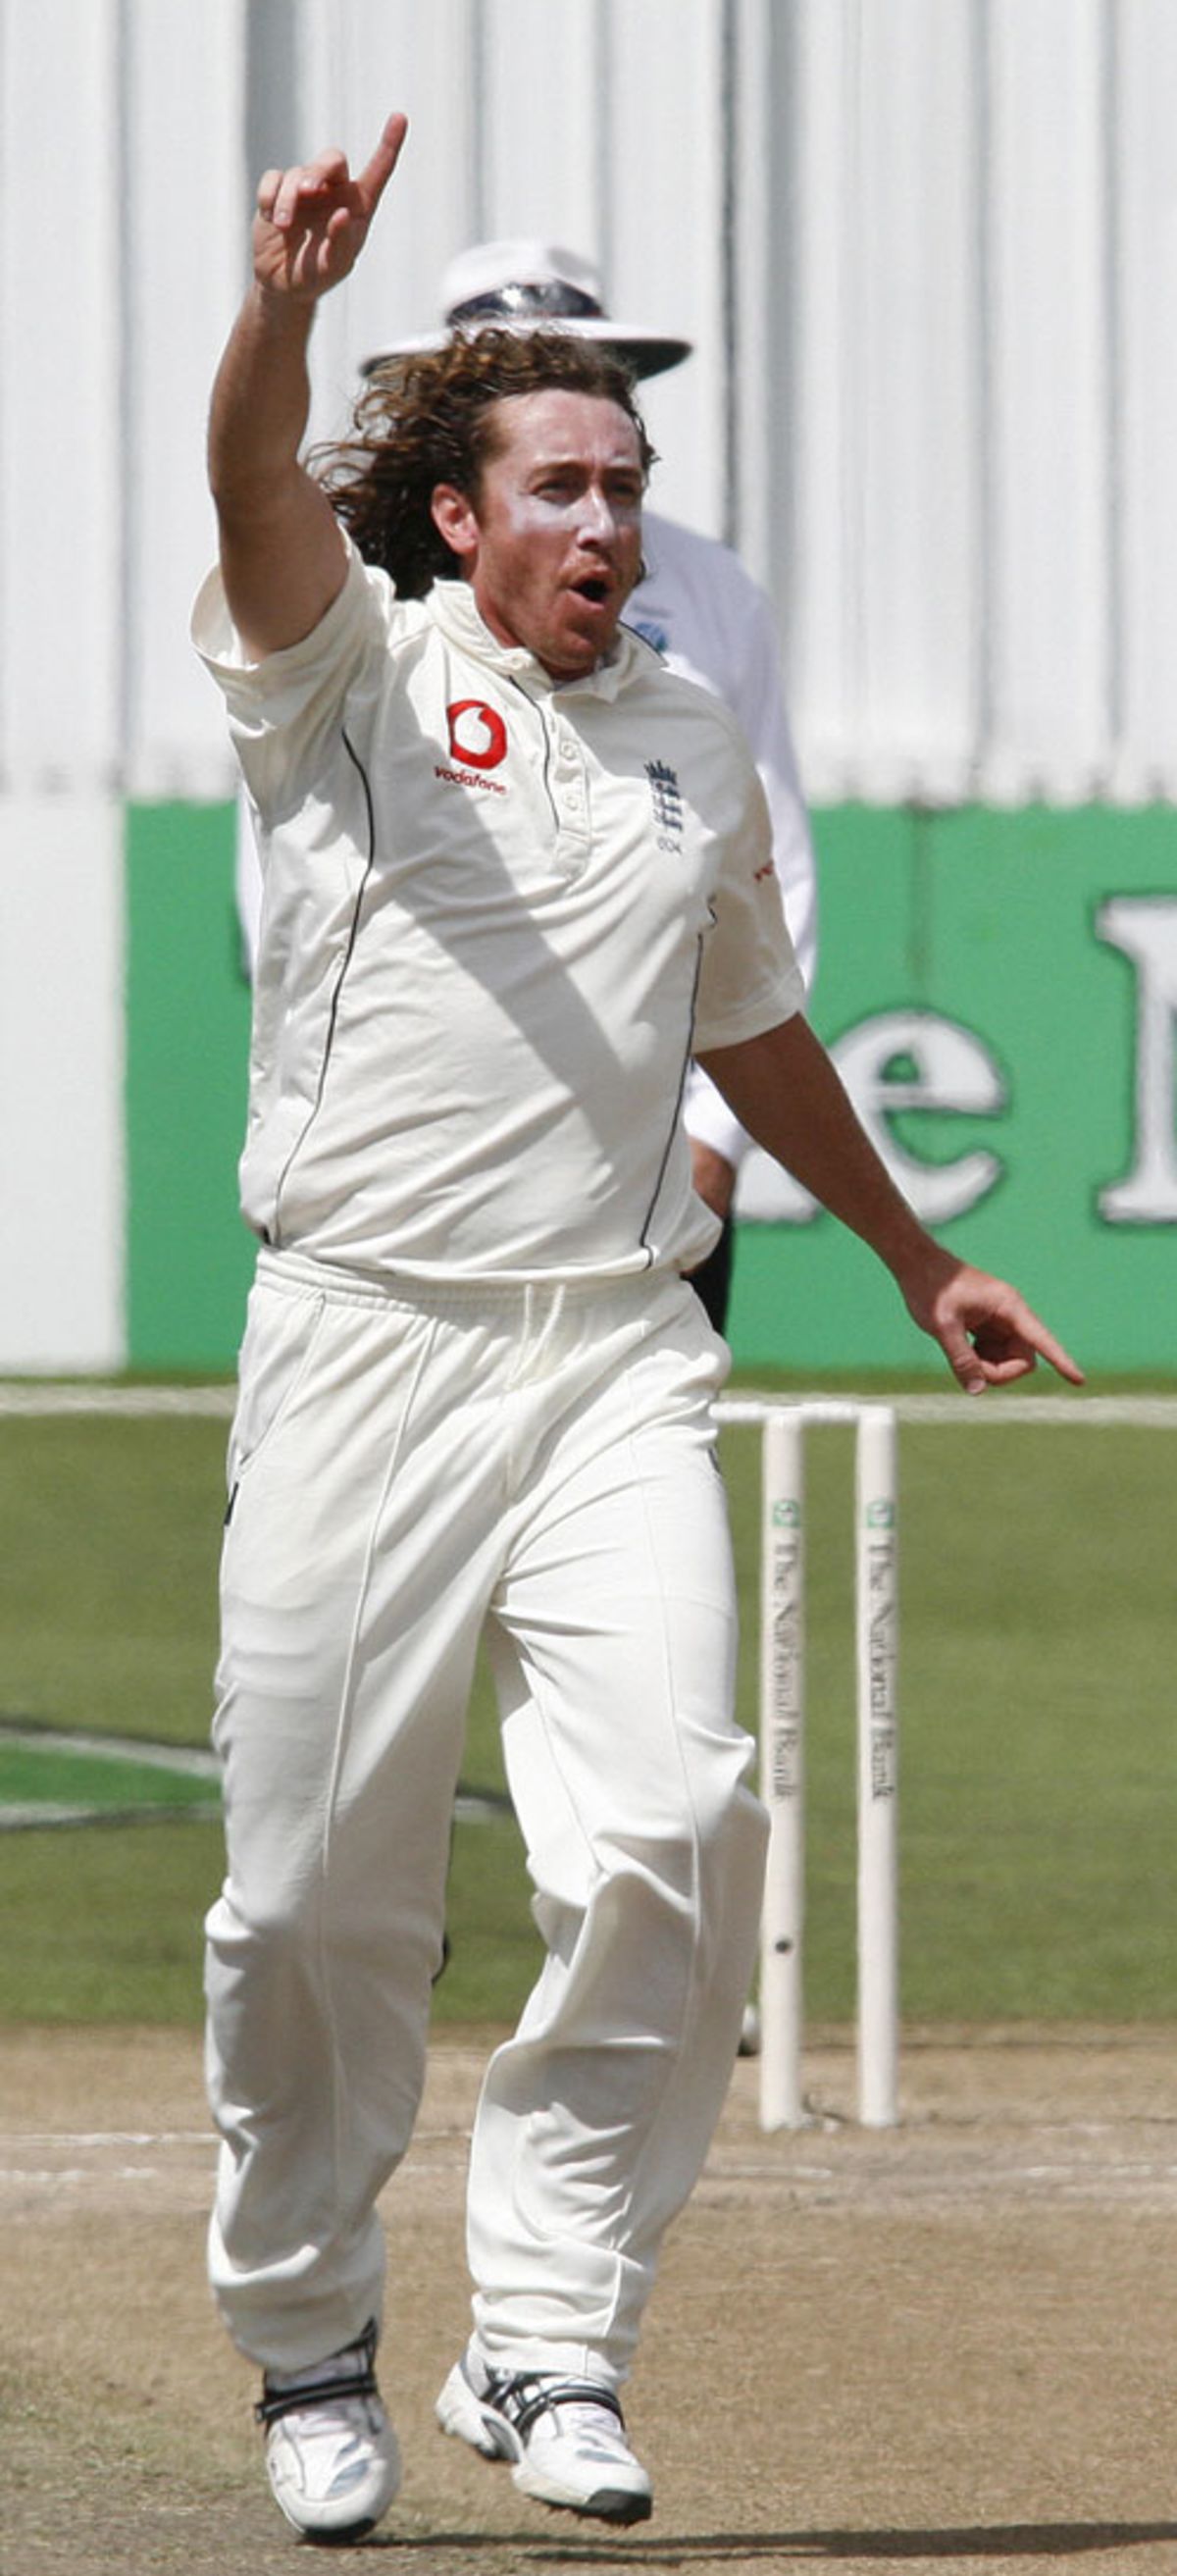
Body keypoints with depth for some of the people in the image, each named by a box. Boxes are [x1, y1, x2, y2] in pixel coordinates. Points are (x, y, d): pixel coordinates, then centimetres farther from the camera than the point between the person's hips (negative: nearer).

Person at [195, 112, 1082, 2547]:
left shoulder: (697, 747, 15)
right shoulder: (355, 671, 1)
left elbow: (758, 1030, 30)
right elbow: (263, 500, -20)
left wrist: (916, 1261, 37)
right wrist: (283, 308, -41)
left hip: (619, 1361, 3)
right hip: (362, 1345, -3)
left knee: (671, 1828, -16)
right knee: (320, 1890, 0)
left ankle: (547, 2340, -8)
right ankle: (312, 2347, 20)